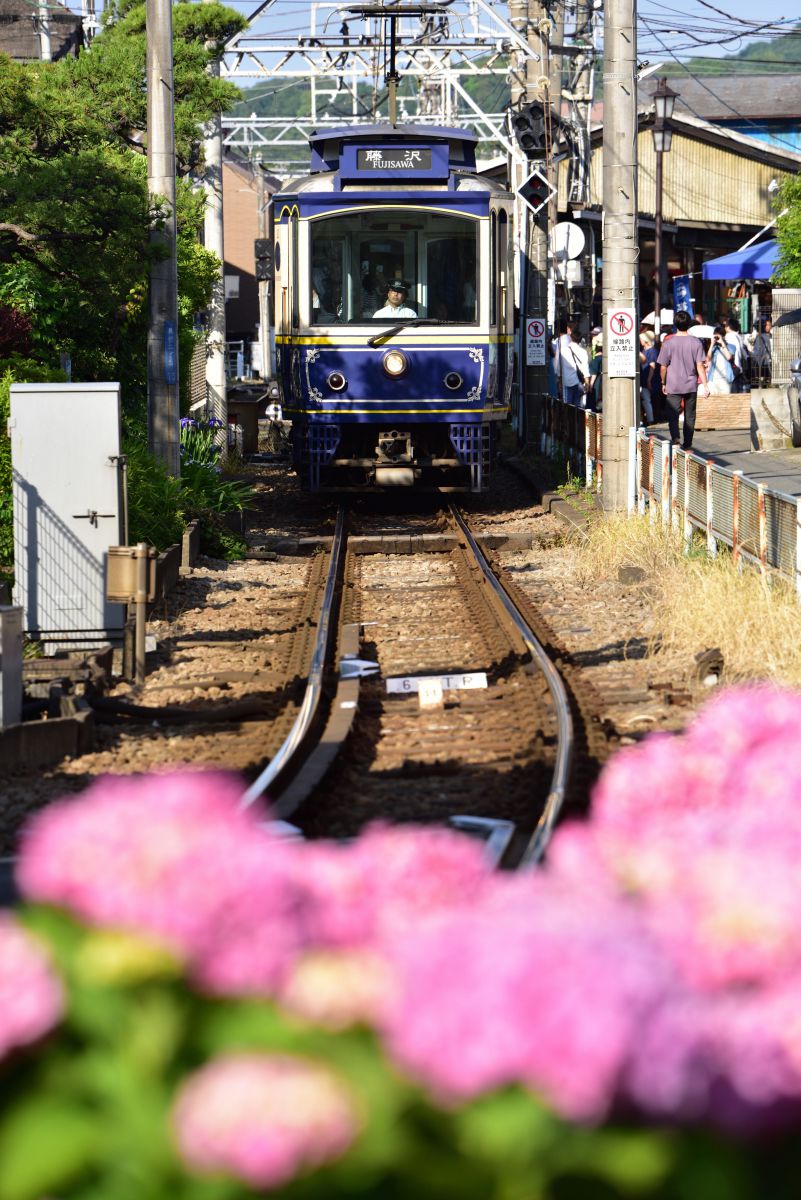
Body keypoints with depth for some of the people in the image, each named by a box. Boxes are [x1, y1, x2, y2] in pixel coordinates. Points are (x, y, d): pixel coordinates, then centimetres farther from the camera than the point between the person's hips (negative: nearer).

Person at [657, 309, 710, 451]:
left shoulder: (668, 343, -7)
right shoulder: (696, 342, -4)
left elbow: (663, 366, -3)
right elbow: (700, 365, -5)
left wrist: (663, 383, 11)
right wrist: (705, 385, -1)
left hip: (673, 386, -2)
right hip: (691, 385, 2)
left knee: (673, 414, -3)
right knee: (690, 416, 13)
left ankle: (675, 438, -26)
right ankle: (687, 444, 19)